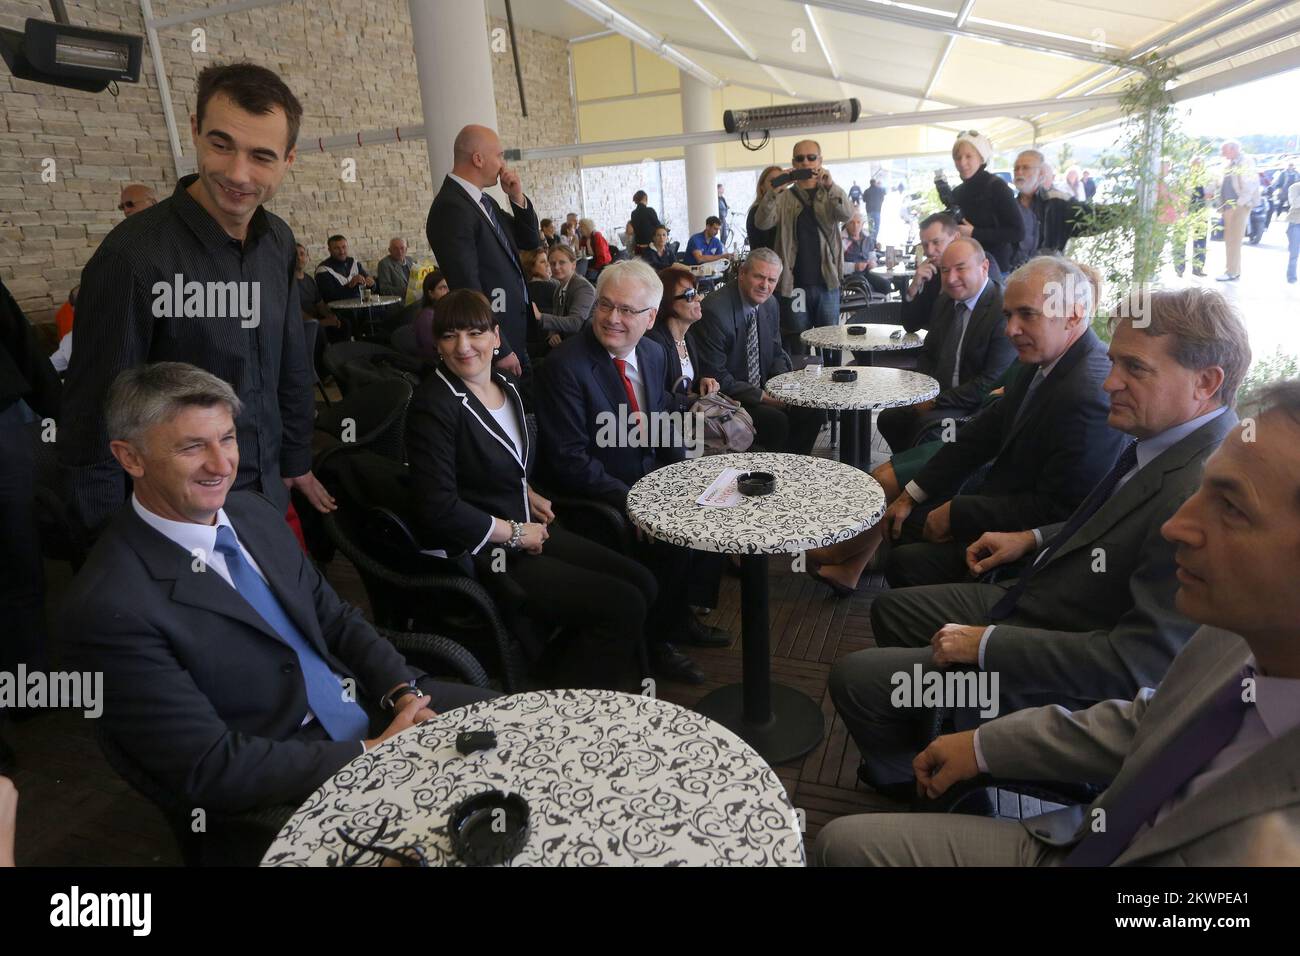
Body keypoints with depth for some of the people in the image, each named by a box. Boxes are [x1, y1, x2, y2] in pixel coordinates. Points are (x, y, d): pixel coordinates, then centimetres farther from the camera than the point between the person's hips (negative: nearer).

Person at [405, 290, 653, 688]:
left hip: (525, 529, 9)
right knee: (623, 607, -14)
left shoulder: (504, 386, 7)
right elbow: (439, 509, -23)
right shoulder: (433, 405, -18)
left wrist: (528, 495, 6)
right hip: (480, 554, -8)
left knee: (642, 584, 2)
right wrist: (515, 533, -14)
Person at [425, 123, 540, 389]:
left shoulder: (484, 201, 11)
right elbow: (467, 288, -22)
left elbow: (530, 242, 19)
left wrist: (518, 198, 2)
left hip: (518, 333, 9)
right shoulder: (452, 208, -18)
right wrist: (500, 350, -19)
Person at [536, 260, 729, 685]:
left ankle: (681, 615, 18)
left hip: (650, 477, 8)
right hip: (596, 494, -8)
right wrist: (631, 500, -27)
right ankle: (654, 641, 2)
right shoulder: (564, 365, -20)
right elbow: (569, 461, -21)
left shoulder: (653, 353, 3)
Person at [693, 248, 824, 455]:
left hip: (762, 391, 8)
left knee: (812, 412, -7)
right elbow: (714, 375, -21)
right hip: (727, 398, -8)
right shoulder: (715, 311, -20)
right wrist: (760, 396, -19)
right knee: (776, 421, -27)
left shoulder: (770, 306, 6)